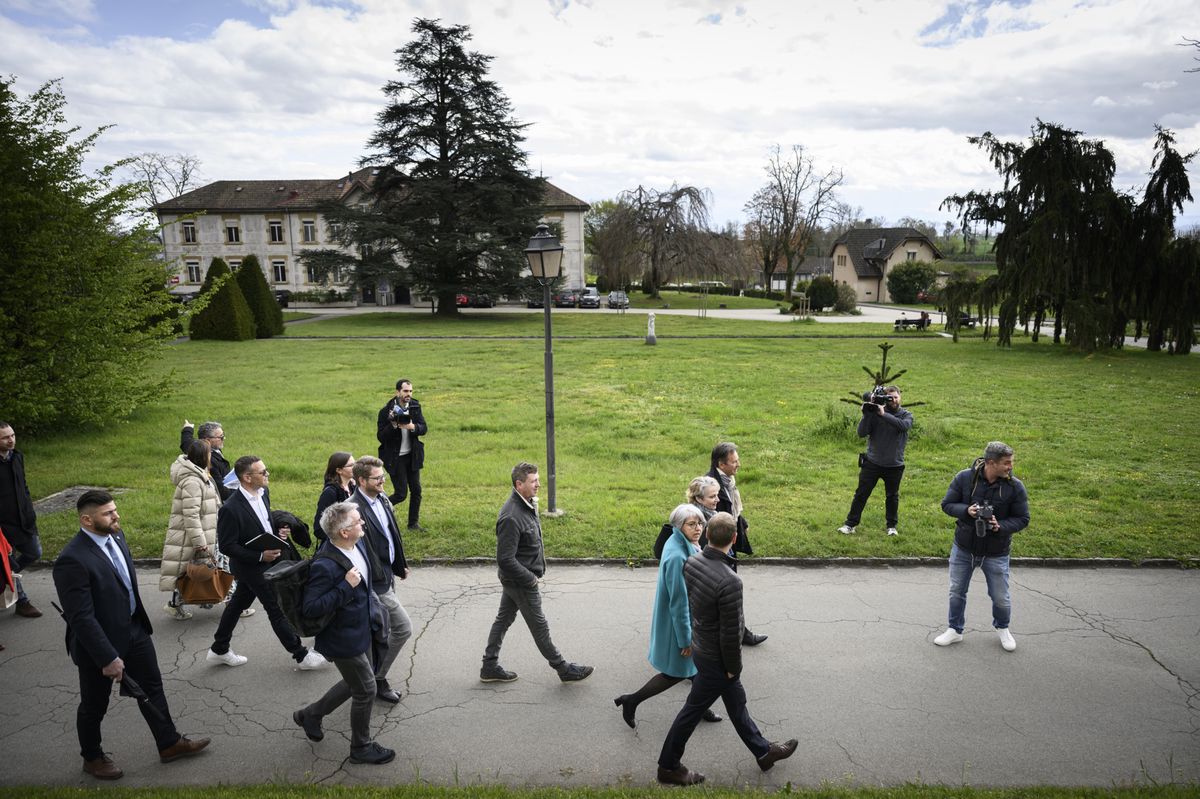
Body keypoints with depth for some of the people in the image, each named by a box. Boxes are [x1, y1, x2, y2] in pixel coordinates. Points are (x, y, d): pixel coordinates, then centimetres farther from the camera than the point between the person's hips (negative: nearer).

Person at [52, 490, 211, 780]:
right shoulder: (72, 560, -30)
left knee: (152, 688, 19)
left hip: (135, 629, 7)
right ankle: (92, 758, 41)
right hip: (99, 641, -7)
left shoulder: (116, 534, -5)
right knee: (95, 705, 17)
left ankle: (169, 744, 36)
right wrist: (108, 658, -24)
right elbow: (81, 618, -28)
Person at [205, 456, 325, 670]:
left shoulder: (262, 492, -4)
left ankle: (219, 650, 39)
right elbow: (226, 546, -22)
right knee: (276, 609, 2)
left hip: (266, 559, 8)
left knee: (238, 603, 21)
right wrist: (260, 556, -25)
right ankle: (301, 655, 14)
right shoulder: (231, 509, -29)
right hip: (252, 567, -8)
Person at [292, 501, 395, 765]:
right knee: (365, 690, 7)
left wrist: (369, 597, 16)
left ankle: (310, 714, 44)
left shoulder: (359, 544, -6)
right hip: (343, 640, -8)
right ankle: (361, 748, 30)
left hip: (361, 631, 9)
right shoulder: (325, 566, -32)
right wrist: (347, 587, -34)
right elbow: (310, 609, -30)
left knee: (355, 683, 25)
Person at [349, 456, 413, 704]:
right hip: (376, 581, -9)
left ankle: (373, 677, 37)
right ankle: (377, 679, 14)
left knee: (383, 631, 20)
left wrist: (400, 565, 19)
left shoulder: (381, 498, 3)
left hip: (387, 574, 9)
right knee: (403, 628, -2)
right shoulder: (354, 509, -26)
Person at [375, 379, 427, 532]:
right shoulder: (386, 411, -13)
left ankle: (413, 523, 20)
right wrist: (393, 425, -28)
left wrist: (413, 427, -24)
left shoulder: (415, 406, 0)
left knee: (416, 490, 6)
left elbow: (424, 428, -3)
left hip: (412, 455, 5)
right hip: (395, 458, -5)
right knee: (401, 494, -3)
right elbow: (380, 437, -13)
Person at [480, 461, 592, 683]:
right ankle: (564, 669, 22)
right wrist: (530, 578, -20)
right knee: (539, 627, 7)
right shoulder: (511, 517, -30)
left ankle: (490, 667, 32)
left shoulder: (527, 505, 1)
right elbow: (505, 559, -29)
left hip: (512, 579, 9)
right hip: (521, 581, -9)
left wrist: (538, 568, 10)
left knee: (503, 619, 18)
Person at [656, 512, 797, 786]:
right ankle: (668, 767, 32)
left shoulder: (691, 563, -12)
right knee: (692, 711, 12)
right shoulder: (729, 581, -36)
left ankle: (763, 751, 46)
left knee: (736, 701, 25)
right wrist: (733, 666, -10)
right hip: (715, 659, -8)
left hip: (701, 646, 8)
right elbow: (731, 633, -27)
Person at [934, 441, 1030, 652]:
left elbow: (1022, 519, -6)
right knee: (957, 591, 13)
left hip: (996, 553, -1)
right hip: (963, 548, 1)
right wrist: (966, 510, -24)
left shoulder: (1015, 487, -13)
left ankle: (1002, 628, 42)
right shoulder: (964, 478, -13)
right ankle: (955, 630, 33)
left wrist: (1000, 526, -24)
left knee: (1001, 597, 12)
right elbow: (947, 504, -5)